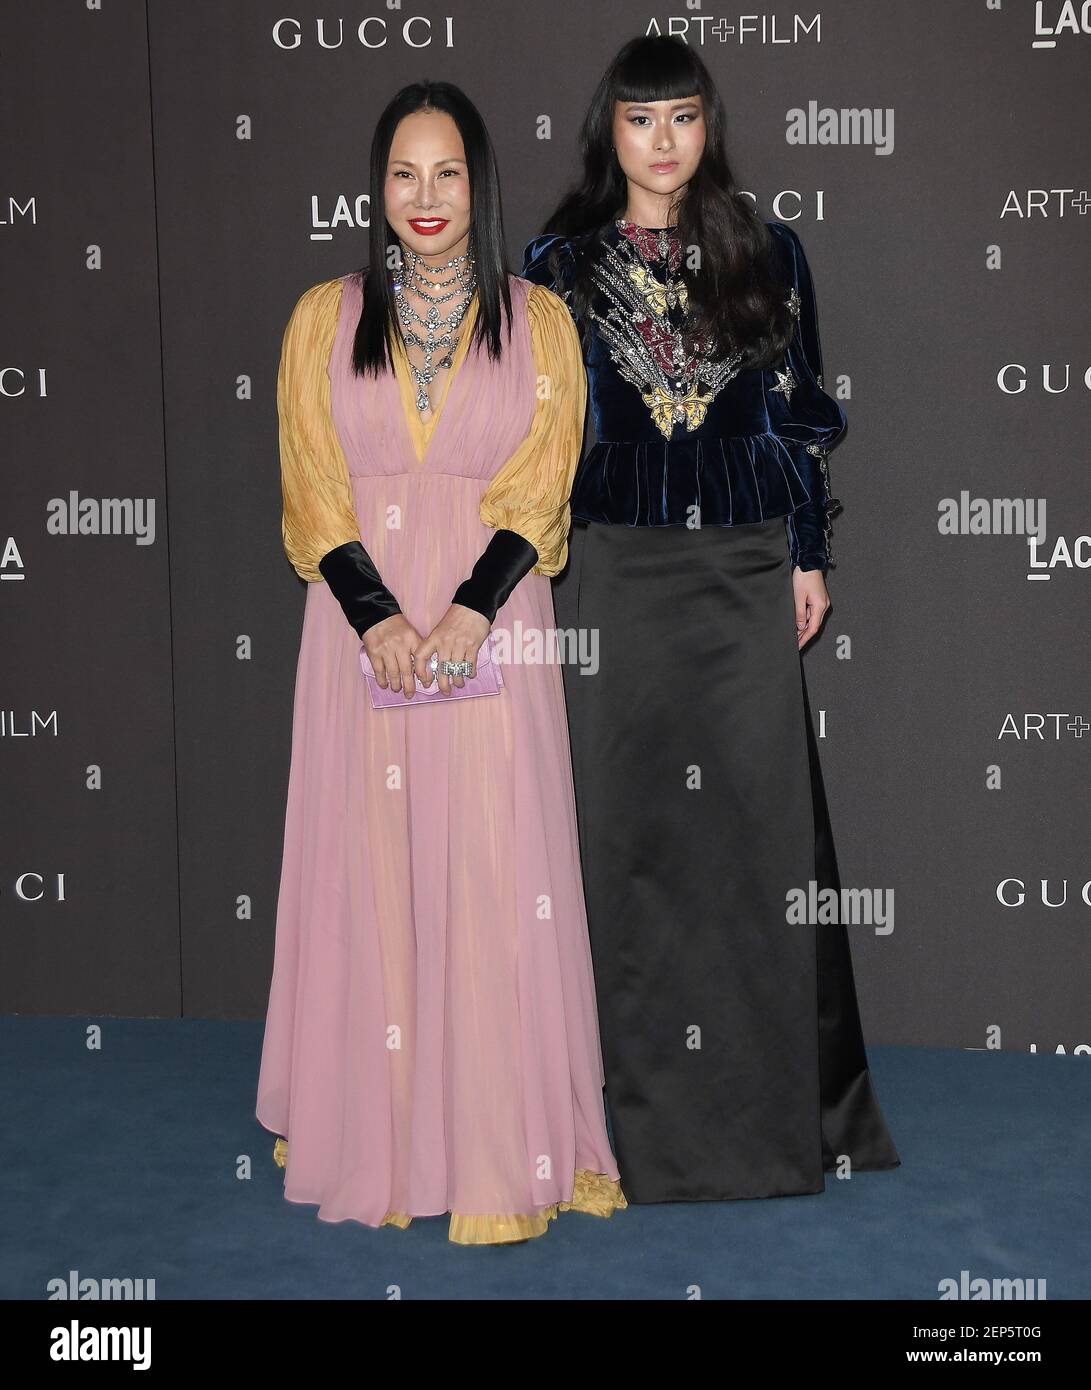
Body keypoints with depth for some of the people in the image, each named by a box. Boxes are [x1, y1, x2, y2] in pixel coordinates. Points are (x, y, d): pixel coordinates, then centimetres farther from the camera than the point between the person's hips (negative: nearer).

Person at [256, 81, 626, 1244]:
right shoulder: (324, 318, 9)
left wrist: (472, 610, -14)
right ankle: (375, 1133, 15)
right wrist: (376, 617, -12)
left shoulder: (537, 322, 8)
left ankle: (502, 1153, 4)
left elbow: (542, 489, 0)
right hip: (362, 629, 1)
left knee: (494, 875, -3)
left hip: (493, 630, -1)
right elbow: (313, 488, 3)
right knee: (368, 869, 3)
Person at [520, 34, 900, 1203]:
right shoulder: (560, 261, 4)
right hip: (613, 566, -1)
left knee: (759, 810, 2)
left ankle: (774, 1082, 13)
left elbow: (800, 415, 8)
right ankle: (635, 1087, 14)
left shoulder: (766, 254, 6)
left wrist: (808, 555, 3)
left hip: (743, 563, 1)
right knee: (624, 814, 3)